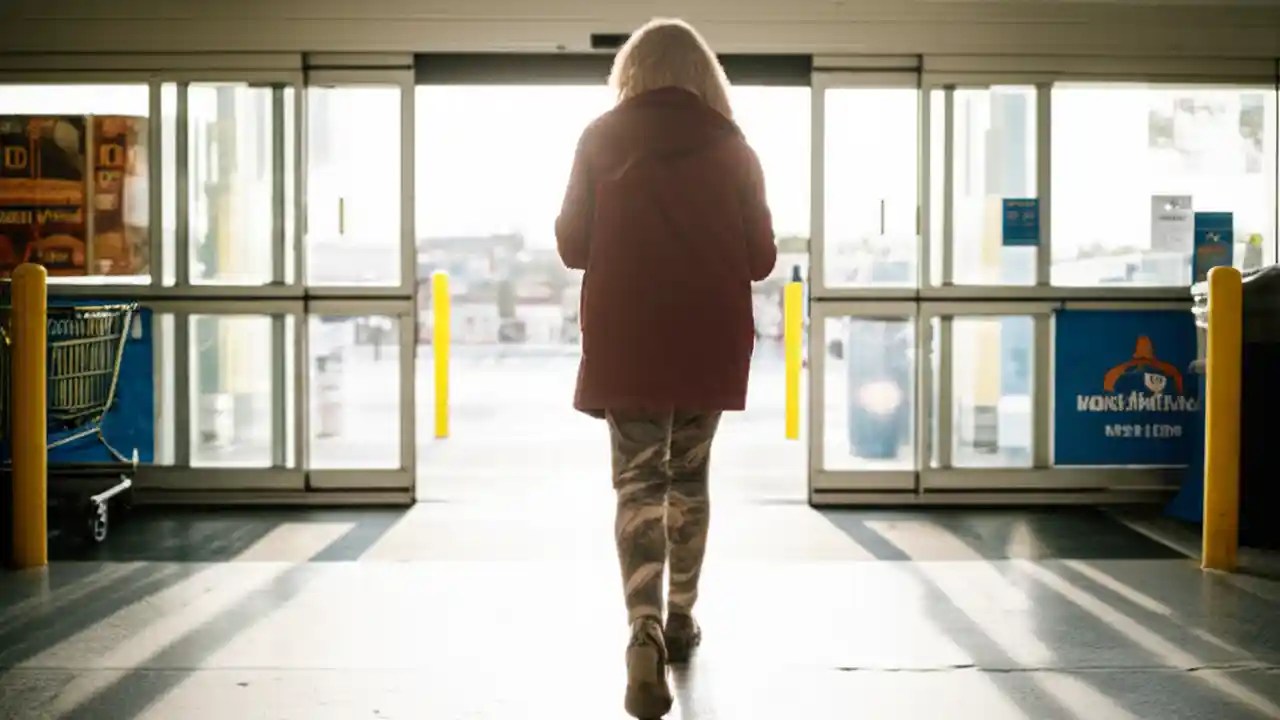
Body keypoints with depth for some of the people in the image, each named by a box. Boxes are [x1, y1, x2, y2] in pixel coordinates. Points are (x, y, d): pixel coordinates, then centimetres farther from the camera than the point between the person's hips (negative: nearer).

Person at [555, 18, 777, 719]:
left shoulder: (601, 139, -2)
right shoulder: (732, 147, 1)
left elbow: (572, 247, 2)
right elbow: (760, 258, 4)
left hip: (625, 342, -1)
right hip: (708, 343, 2)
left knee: (638, 483, 0)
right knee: (688, 478, 17)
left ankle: (645, 630, -19)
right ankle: (680, 618, 26)